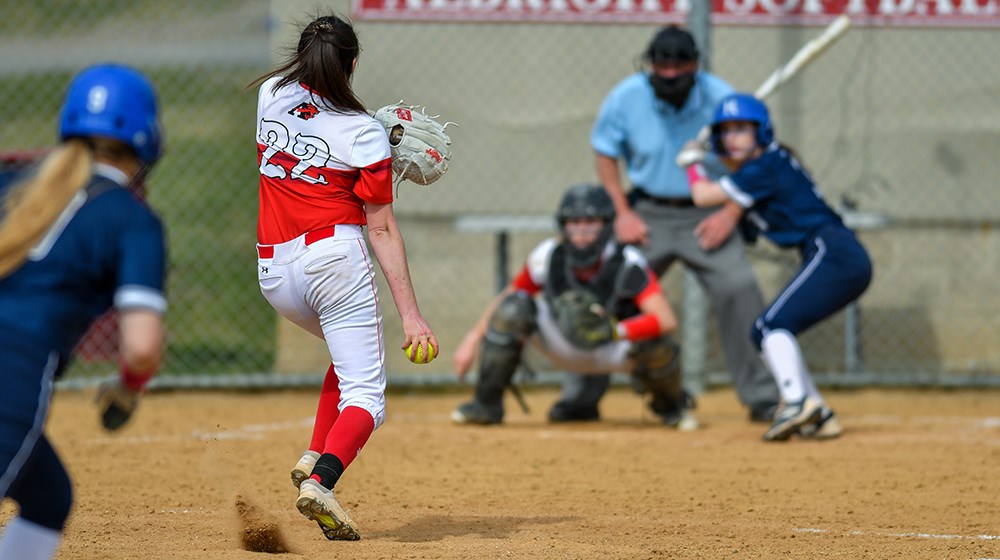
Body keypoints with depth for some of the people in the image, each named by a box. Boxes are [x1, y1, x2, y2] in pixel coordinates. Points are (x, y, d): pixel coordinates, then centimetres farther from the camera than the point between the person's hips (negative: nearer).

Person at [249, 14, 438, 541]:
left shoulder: (270, 94, 7)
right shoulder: (364, 133, -5)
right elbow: (382, 229, -8)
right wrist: (410, 314, -7)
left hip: (273, 271, 6)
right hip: (334, 258, -6)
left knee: (351, 351, 30)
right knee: (364, 396, -5)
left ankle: (314, 458, 12)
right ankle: (320, 481, -32)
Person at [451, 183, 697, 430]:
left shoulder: (627, 264, -28)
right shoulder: (548, 256, -19)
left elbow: (666, 320, -37)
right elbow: (508, 297, -7)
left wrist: (615, 331, -51)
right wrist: (472, 340, -16)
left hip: (614, 351, -2)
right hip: (565, 349, 2)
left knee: (653, 345, -35)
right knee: (513, 307, -23)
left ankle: (670, 406, 3)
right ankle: (487, 404, -9)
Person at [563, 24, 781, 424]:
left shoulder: (720, 98, -13)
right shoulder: (626, 98, -11)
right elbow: (605, 152, 4)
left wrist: (731, 213, -14)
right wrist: (622, 212, -5)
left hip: (706, 216, -1)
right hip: (647, 214, 1)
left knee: (739, 292, -17)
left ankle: (762, 399, -7)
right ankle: (580, 398, 11)